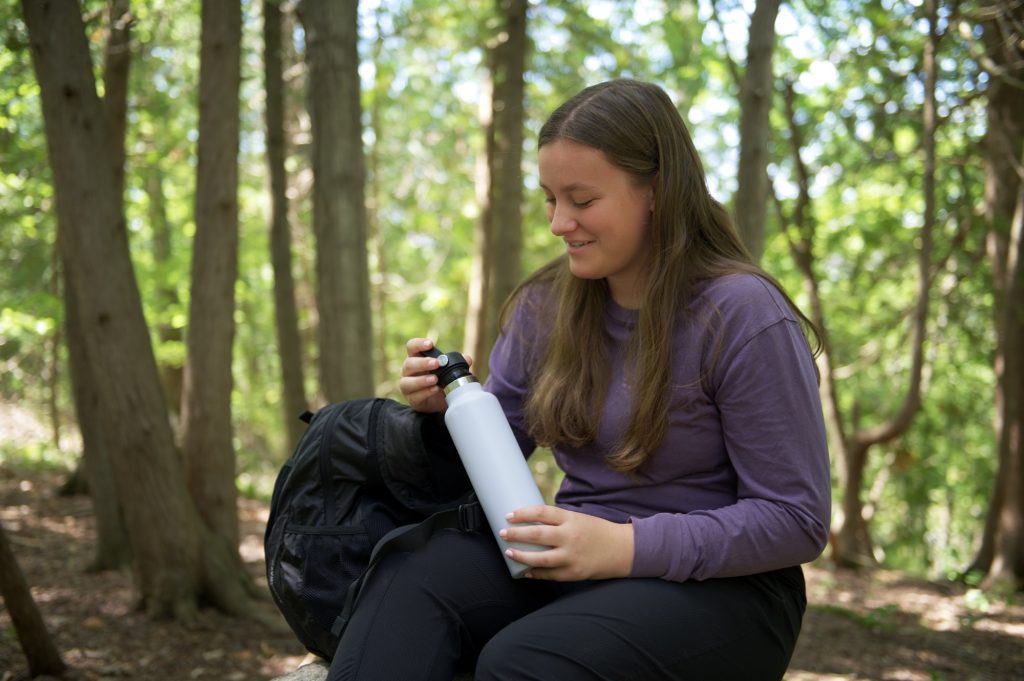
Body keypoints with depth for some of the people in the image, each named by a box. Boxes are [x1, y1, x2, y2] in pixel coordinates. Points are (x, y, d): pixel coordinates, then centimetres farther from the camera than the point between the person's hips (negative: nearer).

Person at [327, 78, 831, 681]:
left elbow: (798, 521, -13)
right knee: (408, 579, -26)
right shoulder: (545, 306, 7)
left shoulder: (744, 315, -11)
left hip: (717, 588, -5)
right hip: (574, 566, 5)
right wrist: (447, 409, -6)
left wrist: (626, 545, -22)